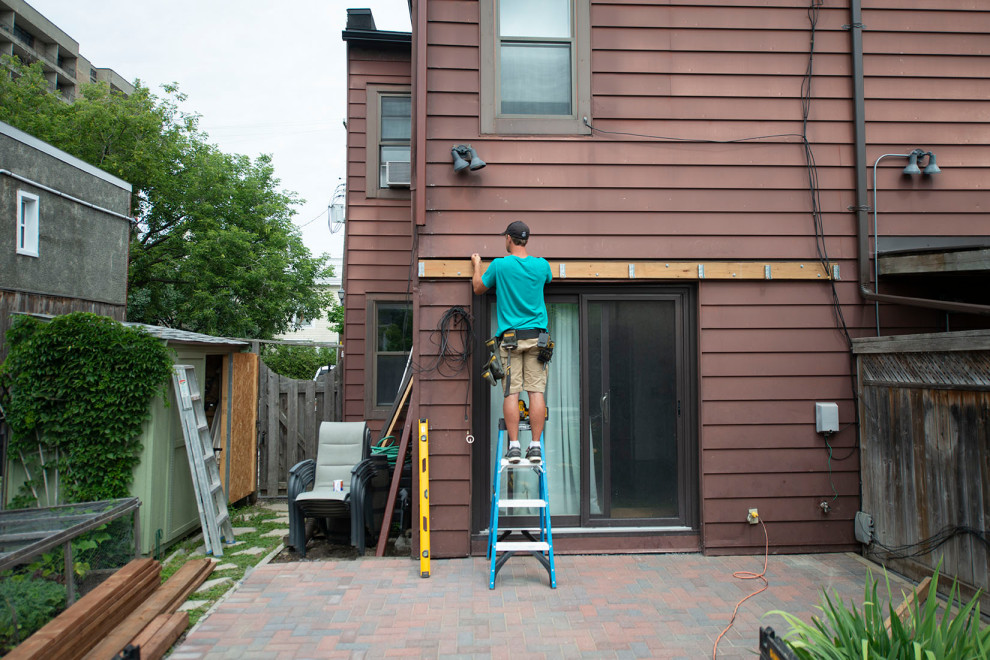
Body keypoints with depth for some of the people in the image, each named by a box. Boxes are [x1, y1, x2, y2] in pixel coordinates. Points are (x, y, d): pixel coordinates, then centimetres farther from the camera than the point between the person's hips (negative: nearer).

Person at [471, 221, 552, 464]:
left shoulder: (499, 265, -2)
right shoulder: (542, 264, 6)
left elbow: (478, 288, 13)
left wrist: (477, 264, 31)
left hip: (510, 336, -2)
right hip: (536, 335, 2)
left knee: (511, 392, -1)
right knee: (536, 391, 1)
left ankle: (514, 446, -2)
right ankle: (535, 446, 1)